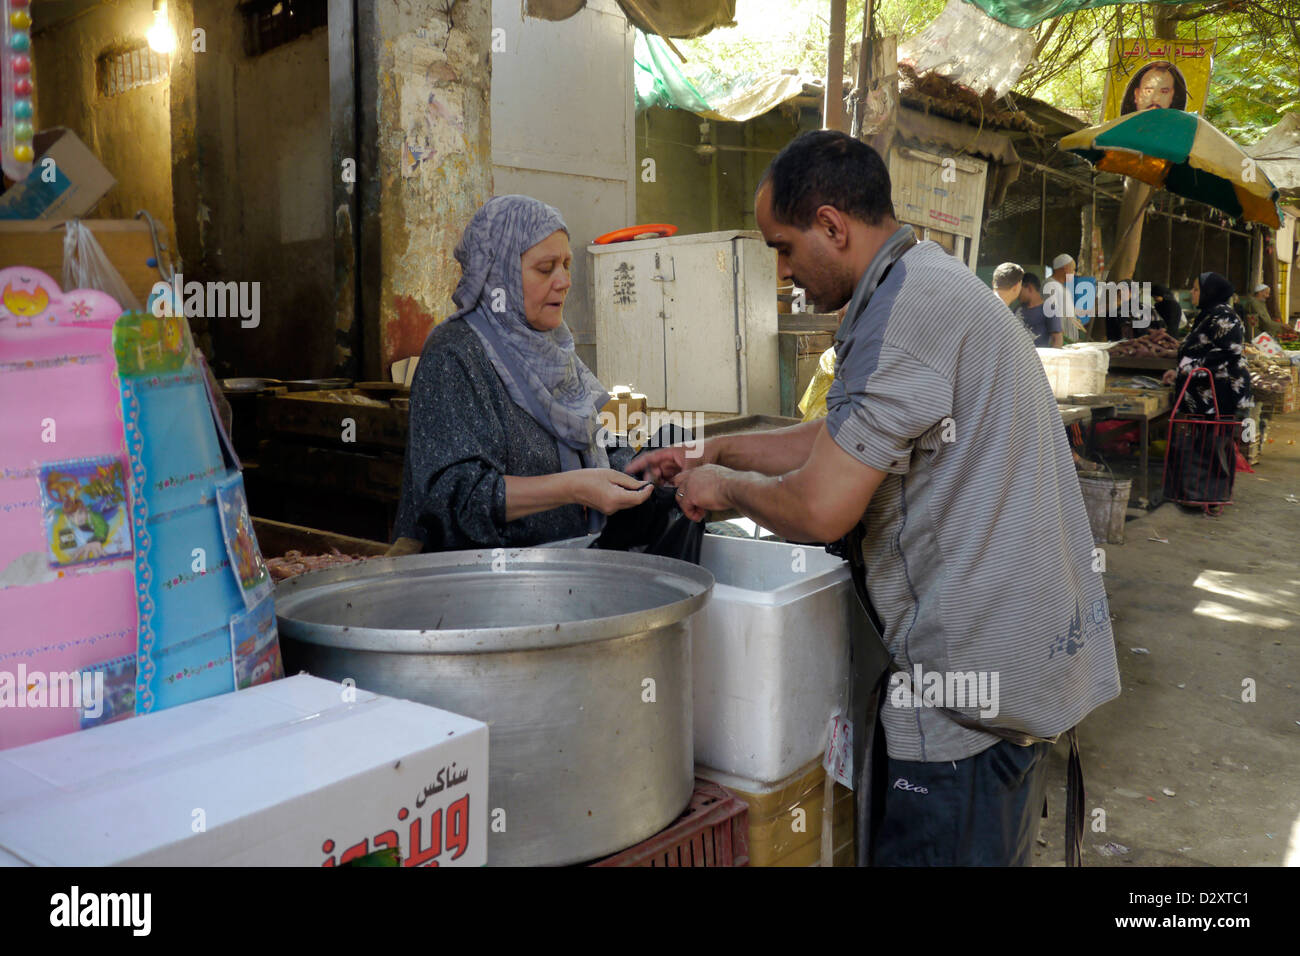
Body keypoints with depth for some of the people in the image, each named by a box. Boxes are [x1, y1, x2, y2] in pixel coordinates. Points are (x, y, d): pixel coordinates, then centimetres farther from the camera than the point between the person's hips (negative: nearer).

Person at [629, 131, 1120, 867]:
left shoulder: (907, 306, -19)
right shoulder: (939, 283, 14)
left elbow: (821, 509, -24)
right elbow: (845, 440, 22)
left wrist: (725, 487, -5)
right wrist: (717, 450, 21)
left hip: (977, 669, -10)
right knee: (995, 849, 21)